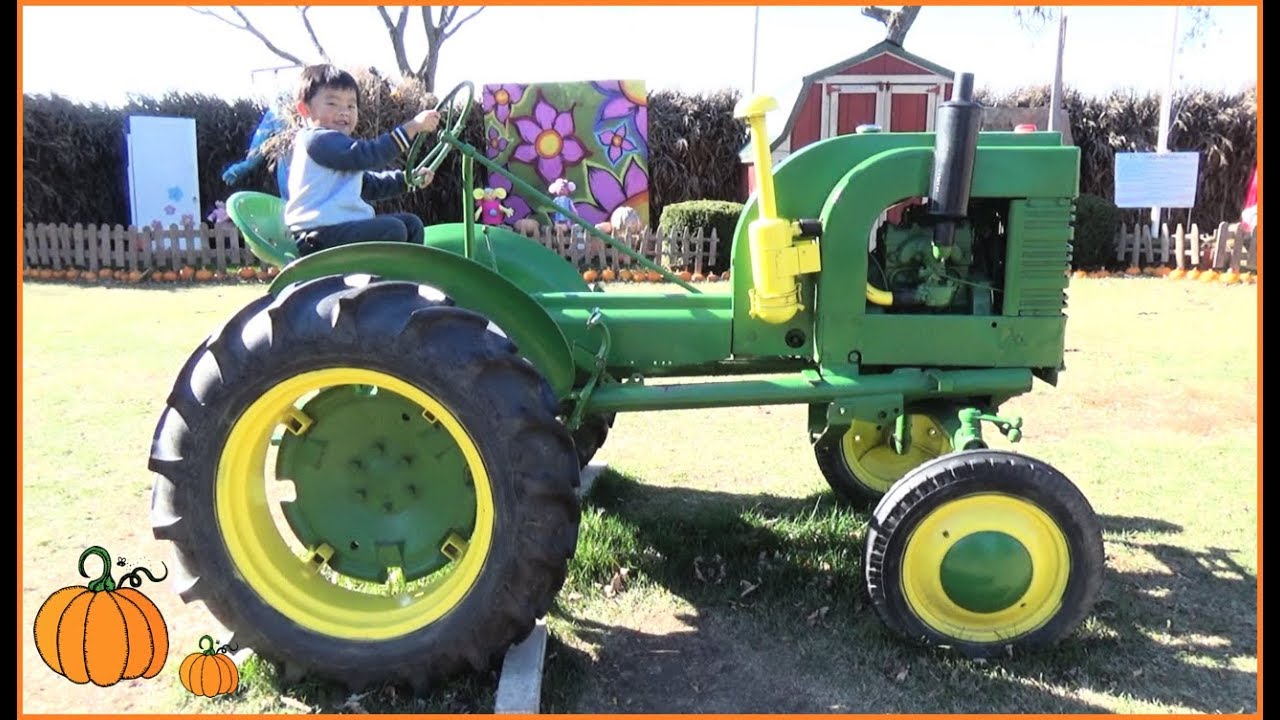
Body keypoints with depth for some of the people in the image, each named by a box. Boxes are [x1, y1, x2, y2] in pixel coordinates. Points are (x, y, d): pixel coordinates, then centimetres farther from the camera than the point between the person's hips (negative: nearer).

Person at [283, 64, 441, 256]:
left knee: (411, 223, 10)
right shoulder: (316, 139, -11)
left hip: (345, 225, 11)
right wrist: (412, 126, -23)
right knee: (391, 229, -25)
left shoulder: (339, 146, 24)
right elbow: (367, 155, -23)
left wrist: (407, 179, 19)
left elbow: (369, 185, 31)